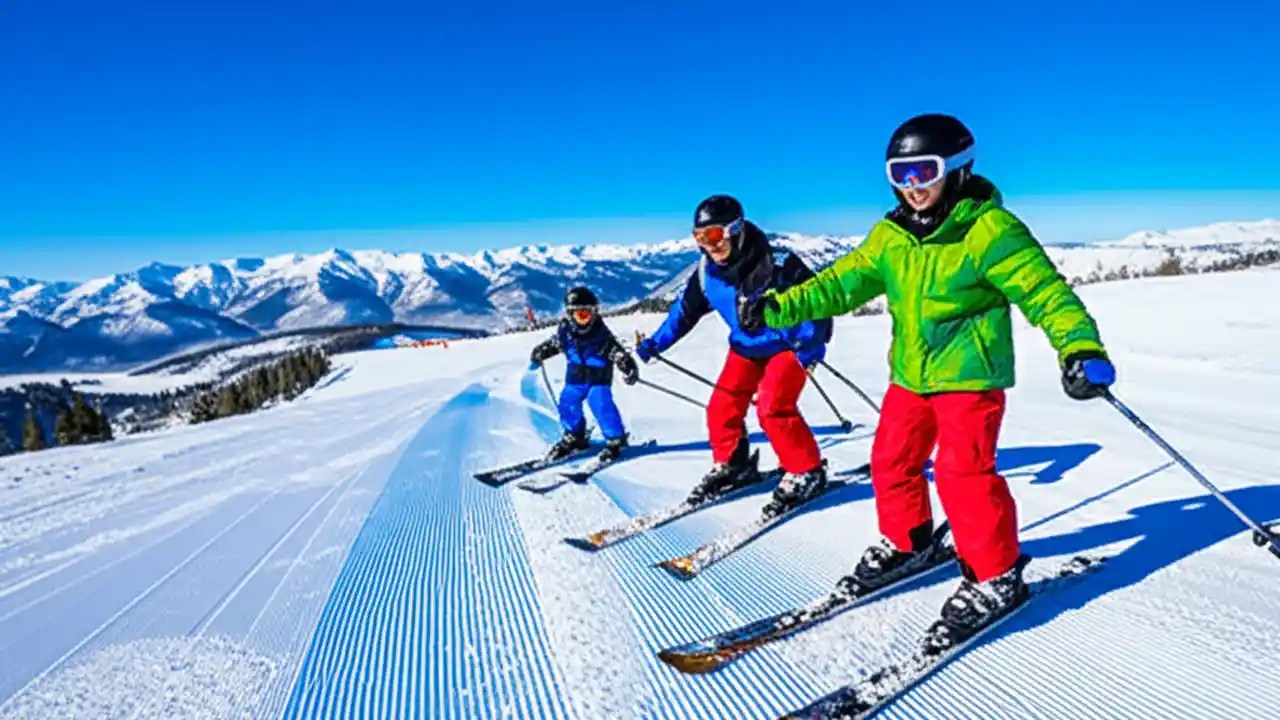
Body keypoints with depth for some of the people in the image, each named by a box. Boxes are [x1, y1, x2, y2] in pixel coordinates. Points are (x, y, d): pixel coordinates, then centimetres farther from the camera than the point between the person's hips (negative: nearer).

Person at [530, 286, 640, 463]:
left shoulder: (602, 335, -20)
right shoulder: (565, 331, -9)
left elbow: (619, 353, -24)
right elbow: (551, 344, 10)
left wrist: (630, 370, -36)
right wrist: (537, 357, 10)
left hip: (599, 380, -5)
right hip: (575, 378, 5)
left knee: (601, 404, -19)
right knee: (568, 403, 1)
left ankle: (615, 440, -3)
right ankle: (574, 437, 26)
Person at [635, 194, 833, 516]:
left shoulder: (775, 265, -28)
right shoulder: (707, 272, -11)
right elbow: (686, 308, 3)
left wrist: (811, 345, -27)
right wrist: (656, 343, 0)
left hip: (787, 345, -6)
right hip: (746, 346, 6)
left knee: (773, 407, -21)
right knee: (722, 408, -2)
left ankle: (806, 473, -3)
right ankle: (731, 465, 22)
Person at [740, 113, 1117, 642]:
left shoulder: (988, 229, -15)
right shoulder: (891, 236, 3)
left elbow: (1044, 291, -19)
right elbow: (843, 282, 2)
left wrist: (1081, 349, -34)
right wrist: (779, 308, -8)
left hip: (969, 375, -7)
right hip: (910, 375, 7)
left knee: (962, 472, -12)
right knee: (891, 460, 13)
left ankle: (996, 578, 7)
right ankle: (906, 544, 37)